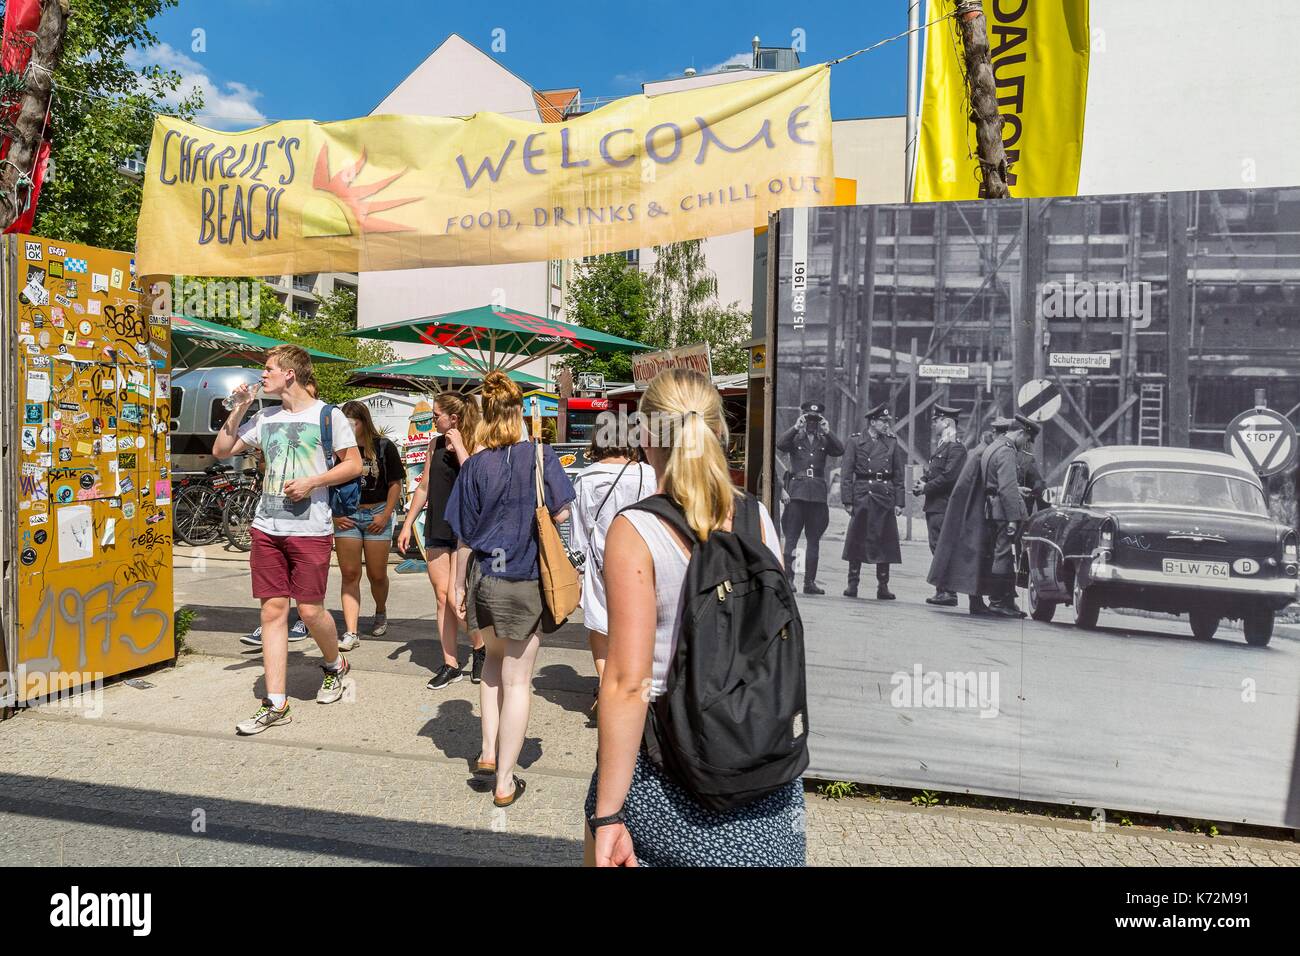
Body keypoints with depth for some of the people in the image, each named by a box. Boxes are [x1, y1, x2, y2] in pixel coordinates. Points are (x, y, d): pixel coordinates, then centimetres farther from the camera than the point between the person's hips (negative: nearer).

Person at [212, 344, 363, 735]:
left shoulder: (327, 415, -3)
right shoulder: (264, 418, 13)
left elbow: (354, 464, -4)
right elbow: (221, 451, 18)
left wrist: (312, 482, -15)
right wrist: (239, 409, 7)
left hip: (310, 529, -5)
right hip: (267, 528, 5)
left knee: (310, 610, -2)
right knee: (272, 610, 4)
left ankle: (334, 665, 29)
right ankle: (275, 704, 9)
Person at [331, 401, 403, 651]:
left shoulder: (384, 447, -2)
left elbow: (395, 483, 0)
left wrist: (386, 515, -6)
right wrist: (334, 514, -2)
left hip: (376, 515, -1)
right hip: (346, 516, 1)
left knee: (377, 575, 7)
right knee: (350, 574, 0)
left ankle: (381, 612, 36)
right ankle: (351, 632, 1)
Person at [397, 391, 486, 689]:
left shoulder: (477, 445, -8)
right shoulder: (436, 444, 10)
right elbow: (424, 487, 16)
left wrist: (459, 447, -19)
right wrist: (407, 524, 15)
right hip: (436, 529, 6)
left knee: (456, 598, -10)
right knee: (442, 598, 6)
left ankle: (479, 647, 16)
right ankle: (451, 665, 16)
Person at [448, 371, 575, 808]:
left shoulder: (474, 465, -3)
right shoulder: (541, 455, -8)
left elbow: (464, 535, 1)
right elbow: (561, 513, -6)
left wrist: (459, 585, 11)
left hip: (484, 579, 2)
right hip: (527, 581, -2)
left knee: (496, 657, 27)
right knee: (517, 679, 7)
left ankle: (489, 751, 28)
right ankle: (504, 781, 16)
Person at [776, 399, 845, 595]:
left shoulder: (824, 440, 17)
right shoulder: (795, 438, 11)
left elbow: (840, 451, 0)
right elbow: (780, 445, -9)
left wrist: (827, 432, -7)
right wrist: (796, 427, -13)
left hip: (818, 493, 3)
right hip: (797, 491, -3)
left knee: (814, 538, 4)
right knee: (791, 536, -7)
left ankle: (810, 581, 7)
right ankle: (787, 577, -6)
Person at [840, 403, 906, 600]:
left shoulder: (892, 443, 11)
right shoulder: (855, 442, 3)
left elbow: (899, 475, 10)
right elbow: (846, 473, 0)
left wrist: (899, 502, 3)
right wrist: (847, 500, -7)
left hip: (885, 498, 2)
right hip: (862, 498, -2)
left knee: (885, 542, 3)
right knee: (857, 541, 2)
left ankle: (883, 586, 11)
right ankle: (852, 584, 12)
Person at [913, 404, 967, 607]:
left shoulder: (956, 448, -9)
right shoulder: (940, 447, 20)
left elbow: (949, 476, -19)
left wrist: (926, 487, -12)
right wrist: (921, 484, 3)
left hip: (944, 507, -9)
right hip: (934, 506, 9)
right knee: (937, 549, 10)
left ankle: (949, 593, -5)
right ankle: (942, 591, 16)